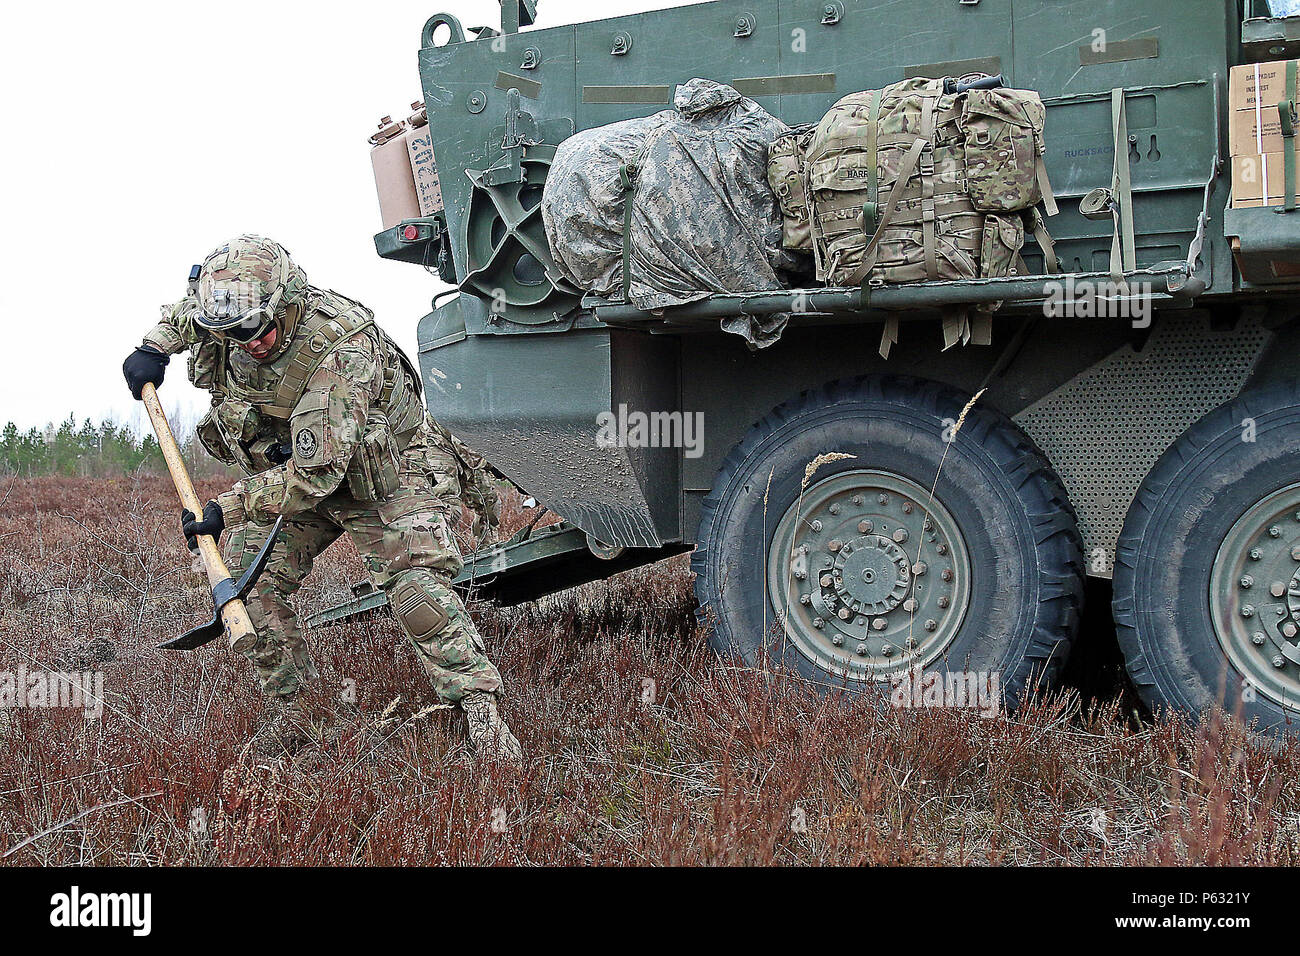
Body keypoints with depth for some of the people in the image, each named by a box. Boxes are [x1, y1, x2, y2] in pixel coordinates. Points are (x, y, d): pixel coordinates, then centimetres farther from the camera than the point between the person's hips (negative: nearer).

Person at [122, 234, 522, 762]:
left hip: (391, 474, -7)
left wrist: (228, 508, -33)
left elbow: (315, 473, -37)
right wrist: (155, 346, -5)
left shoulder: (342, 350, -38)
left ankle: (482, 713, -22)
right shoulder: (221, 322, -15)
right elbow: (183, 310, 14)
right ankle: (286, 715, 5)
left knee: (414, 581, -25)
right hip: (294, 471, 7)